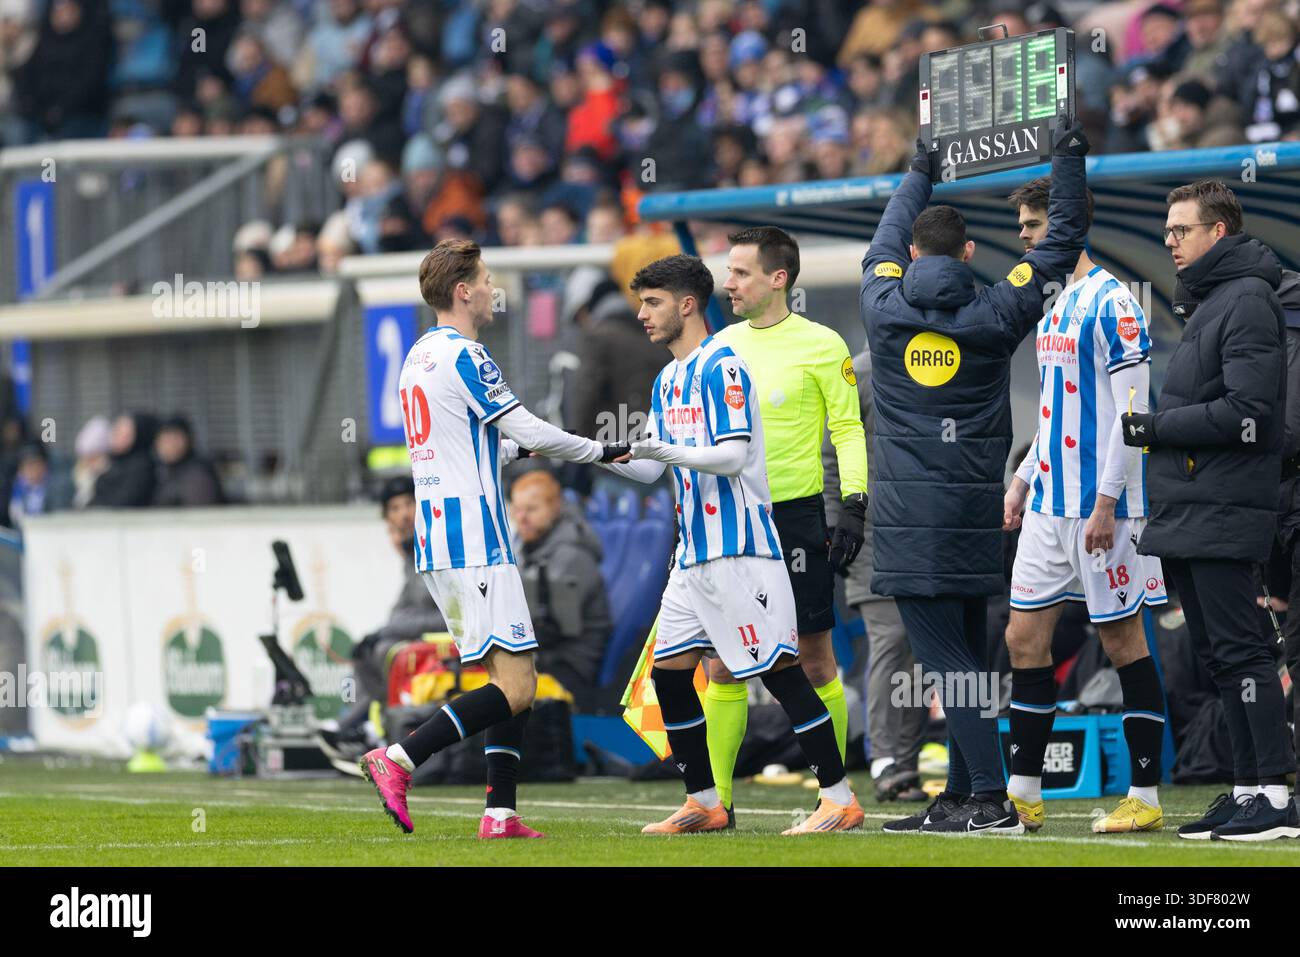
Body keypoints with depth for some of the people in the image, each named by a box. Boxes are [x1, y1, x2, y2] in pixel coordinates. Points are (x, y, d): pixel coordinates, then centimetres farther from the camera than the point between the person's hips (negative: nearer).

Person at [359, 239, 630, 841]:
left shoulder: (419, 357, 17)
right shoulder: (464, 356, -12)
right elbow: (529, 432, -10)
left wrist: (516, 446, 29)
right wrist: (604, 452, 3)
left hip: (436, 540, 10)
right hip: (474, 541, -10)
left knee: (515, 680, 12)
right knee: (515, 686, -12)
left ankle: (500, 814, 5)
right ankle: (397, 761, -18)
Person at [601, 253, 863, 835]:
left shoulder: (722, 367, -11)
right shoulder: (667, 382, 17)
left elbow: (732, 455, -18)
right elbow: (649, 468, 21)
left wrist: (670, 452, -30)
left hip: (736, 548, -10)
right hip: (693, 552, 10)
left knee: (779, 668, -9)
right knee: (669, 671, 7)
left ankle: (840, 800, -7)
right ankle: (704, 804, 14)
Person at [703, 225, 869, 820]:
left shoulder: (820, 345, -4)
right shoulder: (722, 345, 10)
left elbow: (849, 429, -2)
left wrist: (854, 506, -10)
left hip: (795, 518, -5)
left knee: (815, 660, -1)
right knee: (721, 664, 2)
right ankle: (716, 798, 6)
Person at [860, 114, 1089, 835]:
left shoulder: (885, 309, 2)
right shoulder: (992, 316, 2)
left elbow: (884, 244, 24)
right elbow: (1060, 244, 10)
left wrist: (918, 173, 38)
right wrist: (1069, 162, 17)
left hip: (908, 514, -3)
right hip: (976, 505, 3)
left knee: (943, 657, -8)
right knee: (964, 653, 11)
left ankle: (992, 800, -17)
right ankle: (960, 799, 13)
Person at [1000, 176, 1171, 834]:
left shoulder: (1111, 303, -12)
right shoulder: (1052, 306, 15)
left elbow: (1132, 410, -16)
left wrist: (1106, 501, -20)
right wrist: (1023, 480, 19)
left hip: (1100, 505, -9)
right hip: (1049, 507, 9)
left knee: (1122, 638, -3)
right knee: (1025, 637, 6)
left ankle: (1145, 798, 2)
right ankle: (1023, 795, 10)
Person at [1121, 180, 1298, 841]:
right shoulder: (1205, 302, 20)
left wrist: (1157, 427, -12)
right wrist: (1156, 427, 7)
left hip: (1221, 513, -10)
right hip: (1188, 513, 10)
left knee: (1239, 649, -11)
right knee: (1218, 655, 10)